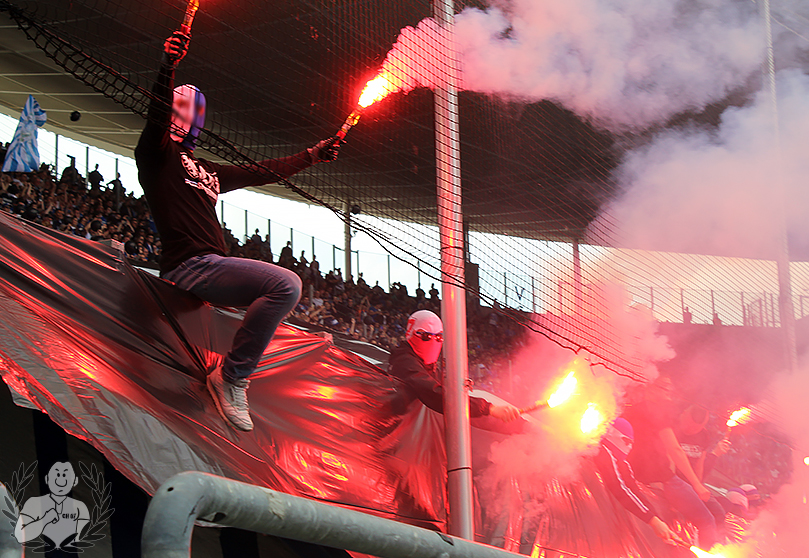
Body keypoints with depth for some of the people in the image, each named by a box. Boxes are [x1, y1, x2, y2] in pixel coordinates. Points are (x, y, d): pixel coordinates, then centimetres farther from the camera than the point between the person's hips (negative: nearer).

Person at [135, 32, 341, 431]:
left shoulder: (206, 171, 27)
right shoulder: (157, 153, 5)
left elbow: (261, 173, 35)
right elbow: (157, 114, -15)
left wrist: (313, 155, 39)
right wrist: (168, 66, -31)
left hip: (211, 266, 10)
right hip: (189, 266, -10)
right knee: (285, 284, -25)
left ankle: (233, 377, 20)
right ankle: (231, 377, -19)